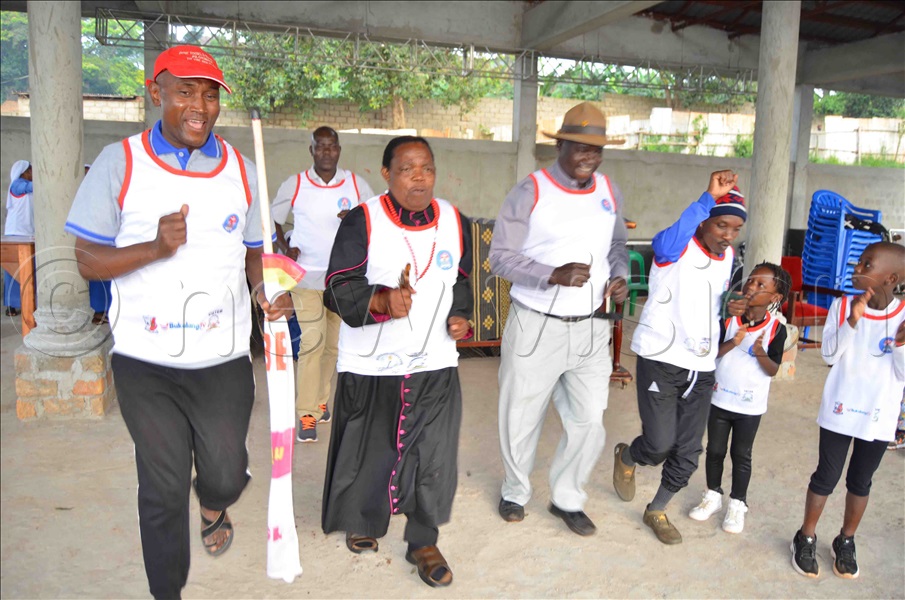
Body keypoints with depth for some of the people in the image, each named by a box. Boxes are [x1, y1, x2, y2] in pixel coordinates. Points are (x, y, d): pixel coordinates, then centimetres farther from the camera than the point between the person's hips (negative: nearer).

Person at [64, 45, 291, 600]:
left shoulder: (240, 169, 6)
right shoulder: (119, 163, -3)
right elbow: (88, 260, -3)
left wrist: (266, 292, -9)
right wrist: (155, 248, -21)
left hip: (224, 359, 2)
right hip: (145, 364, -2)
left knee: (226, 476, 11)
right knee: (163, 489, 8)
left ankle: (213, 508, 50)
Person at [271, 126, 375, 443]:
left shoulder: (357, 184, 2)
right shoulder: (294, 185, 0)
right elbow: (271, 219, 10)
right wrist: (285, 247, -7)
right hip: (307, 276, -2)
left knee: (334, 343, 9)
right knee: (312, 341, -11)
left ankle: (320, 400, 27)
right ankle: (307, 414, -4)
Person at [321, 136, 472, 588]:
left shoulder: (454, 222, 4)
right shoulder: (362, 222, -10)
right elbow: (340, 288, -14)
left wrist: (460, 314, 0)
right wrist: (382, 301, -32)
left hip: (434, 365, 3)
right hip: (370, 365, -2)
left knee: (434, 456, 3)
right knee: (368, 450, 15)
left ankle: (423, 542, 25)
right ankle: (364, 522, 43)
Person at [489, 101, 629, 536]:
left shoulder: (608, 191, 6)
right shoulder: (530, 192, -10)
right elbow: (500, 257, -12)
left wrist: (619, 276, -1)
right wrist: (554, 275, -25)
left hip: (590, 328, 4)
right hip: (535, 326, -4)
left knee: (589, 421, 8)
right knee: (521, 418, 11)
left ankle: (567, 498, 31)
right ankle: (515, 492, 36)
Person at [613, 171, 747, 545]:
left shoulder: (728, 258, 9)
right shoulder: (676, 248, -12)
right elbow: (669, 240, -40)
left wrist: (729, 309, 5)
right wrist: (709, 197, -45)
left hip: (702, 367, 6)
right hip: (661, 361, -6)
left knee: (688, 453, 8)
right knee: (660, 444, -8)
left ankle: (657, 511, 32)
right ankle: (626, 457, 29)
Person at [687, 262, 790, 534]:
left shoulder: (776, 329, -11)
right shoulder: (728, 318, -7)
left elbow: (773, 370, -9)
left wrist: (761, 354, -29)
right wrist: (731, 343, -26)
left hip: (750, 404, -2)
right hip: (720, 397, 2)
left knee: (741, 455, 10)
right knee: (715, 450, 13)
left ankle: (737, 504, 27)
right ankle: (713, 496, 32)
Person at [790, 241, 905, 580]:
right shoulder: (842, 306, -7)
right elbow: (828, 355, -12)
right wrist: (852, 322, -24)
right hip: (839, 410, -1)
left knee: (861, 481, 15)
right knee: (827, 477, 6)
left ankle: (845, 542, 33)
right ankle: (806, 539, 23)